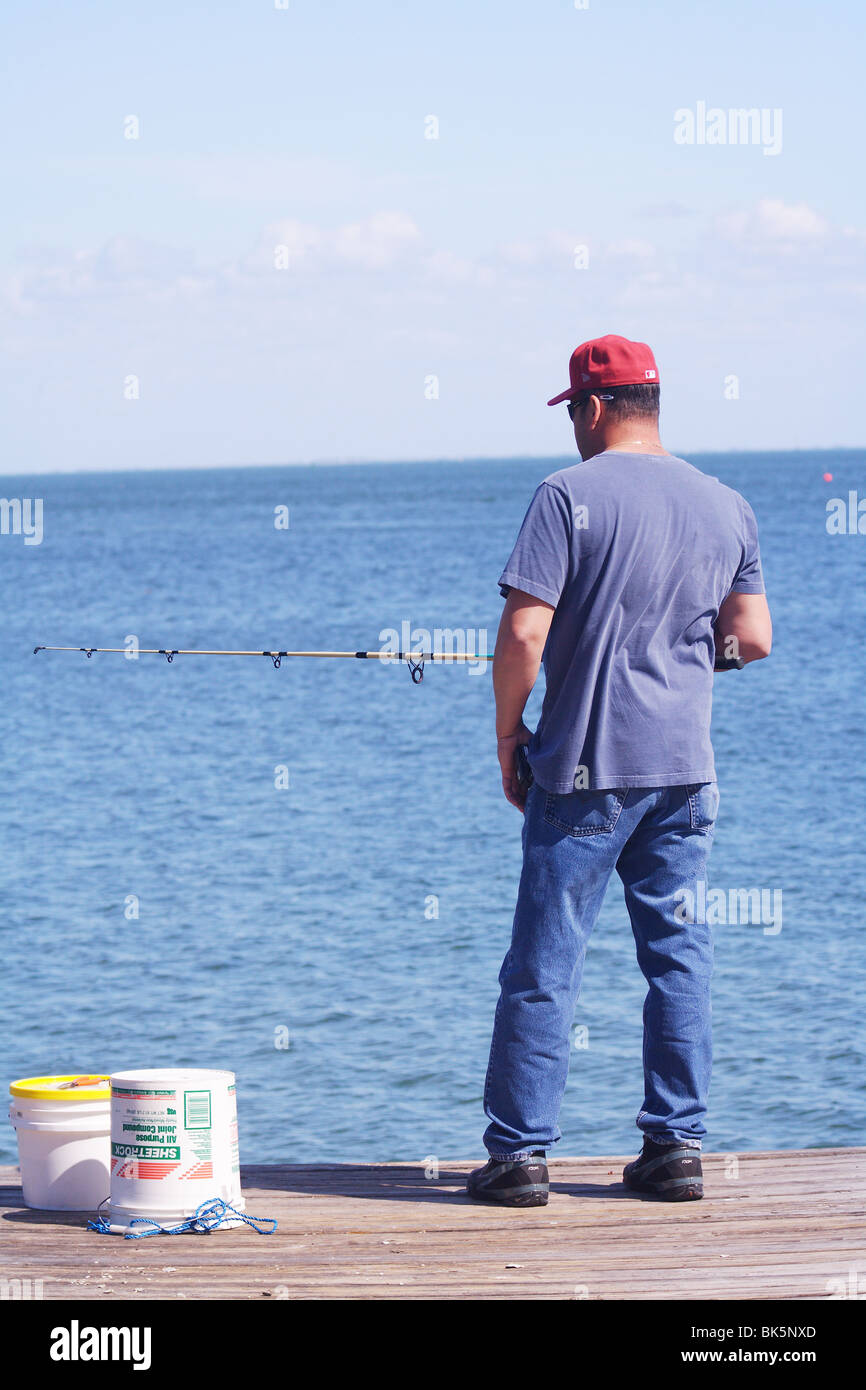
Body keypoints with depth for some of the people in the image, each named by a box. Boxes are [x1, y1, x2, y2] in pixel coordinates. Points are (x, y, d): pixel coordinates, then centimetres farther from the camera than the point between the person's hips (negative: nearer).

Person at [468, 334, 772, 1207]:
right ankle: (677, 1145, 9)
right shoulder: (727, 507, 7)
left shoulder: (571, 496, -9)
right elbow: (753, 639, 10)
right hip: (686, 769, 5)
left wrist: (507, 740, -2)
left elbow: (523, 633, -14)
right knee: (679, 959, 10)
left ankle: (518, 1153, 1)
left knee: (543, 966, 0)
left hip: (584, 768, -5)